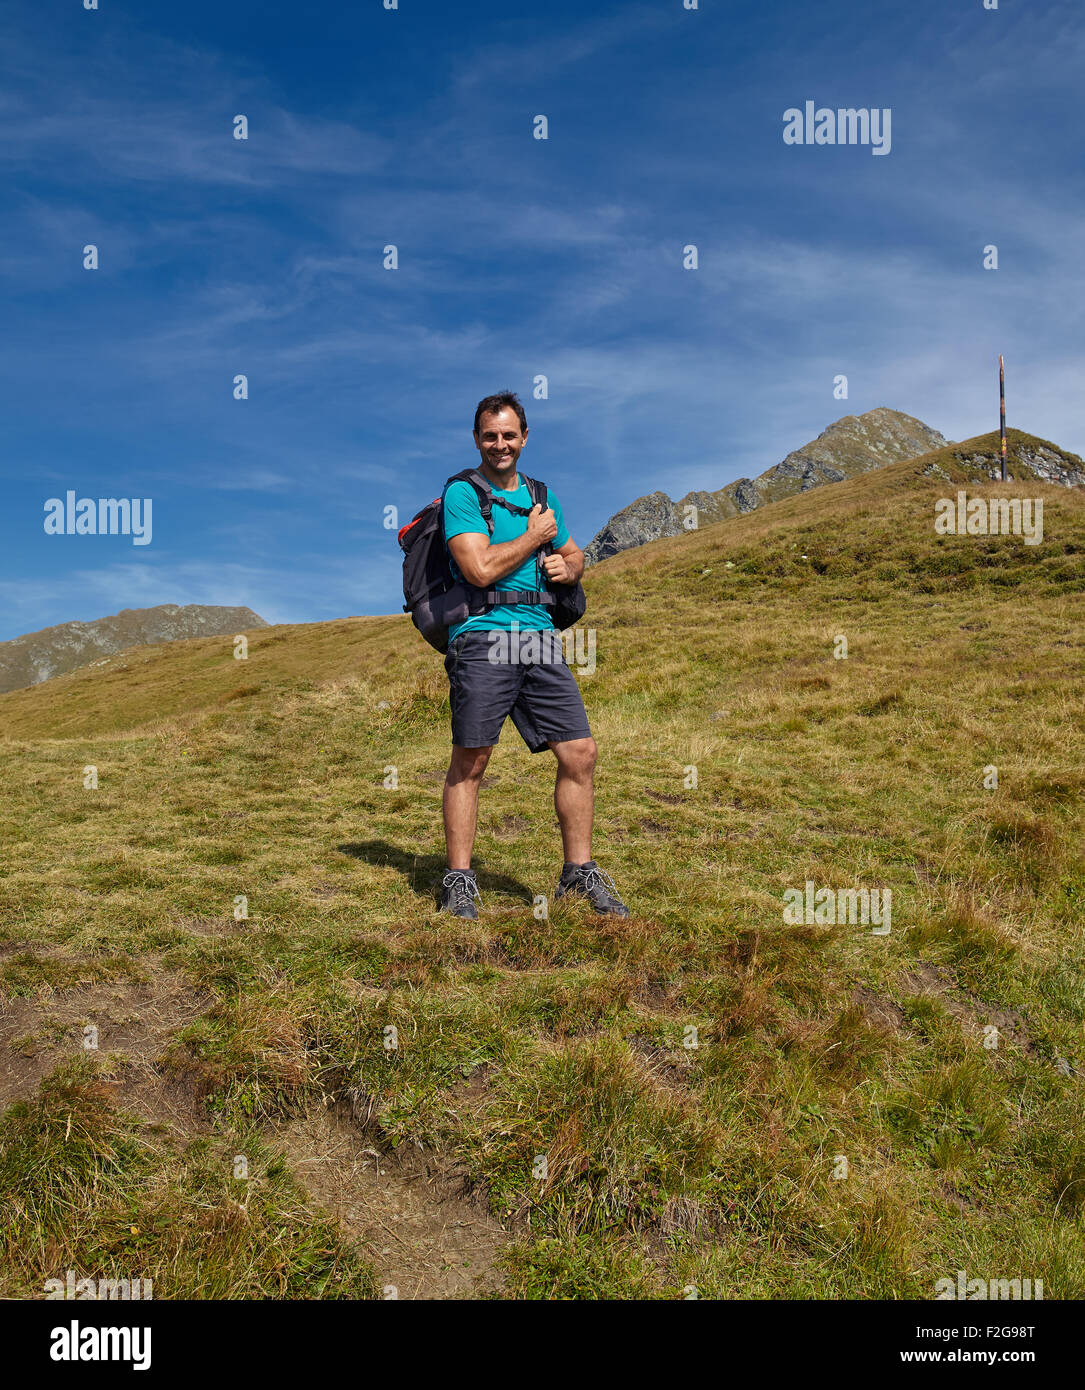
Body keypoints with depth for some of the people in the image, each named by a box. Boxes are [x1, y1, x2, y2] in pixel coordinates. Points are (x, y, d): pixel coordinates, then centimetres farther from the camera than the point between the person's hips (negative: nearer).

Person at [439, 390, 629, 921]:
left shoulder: (542, 496, 18)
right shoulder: (461, 493, -1)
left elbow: (574, 555, 30)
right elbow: (480, 569, -13)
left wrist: (566, 566, 7)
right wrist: (535, 537, -2)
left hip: (542, 641, 5)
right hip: (484, 638, -5)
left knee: (579, 754, 1)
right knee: (470, 762, -1)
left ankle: (578, 873, 14)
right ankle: (459, 880, 11)